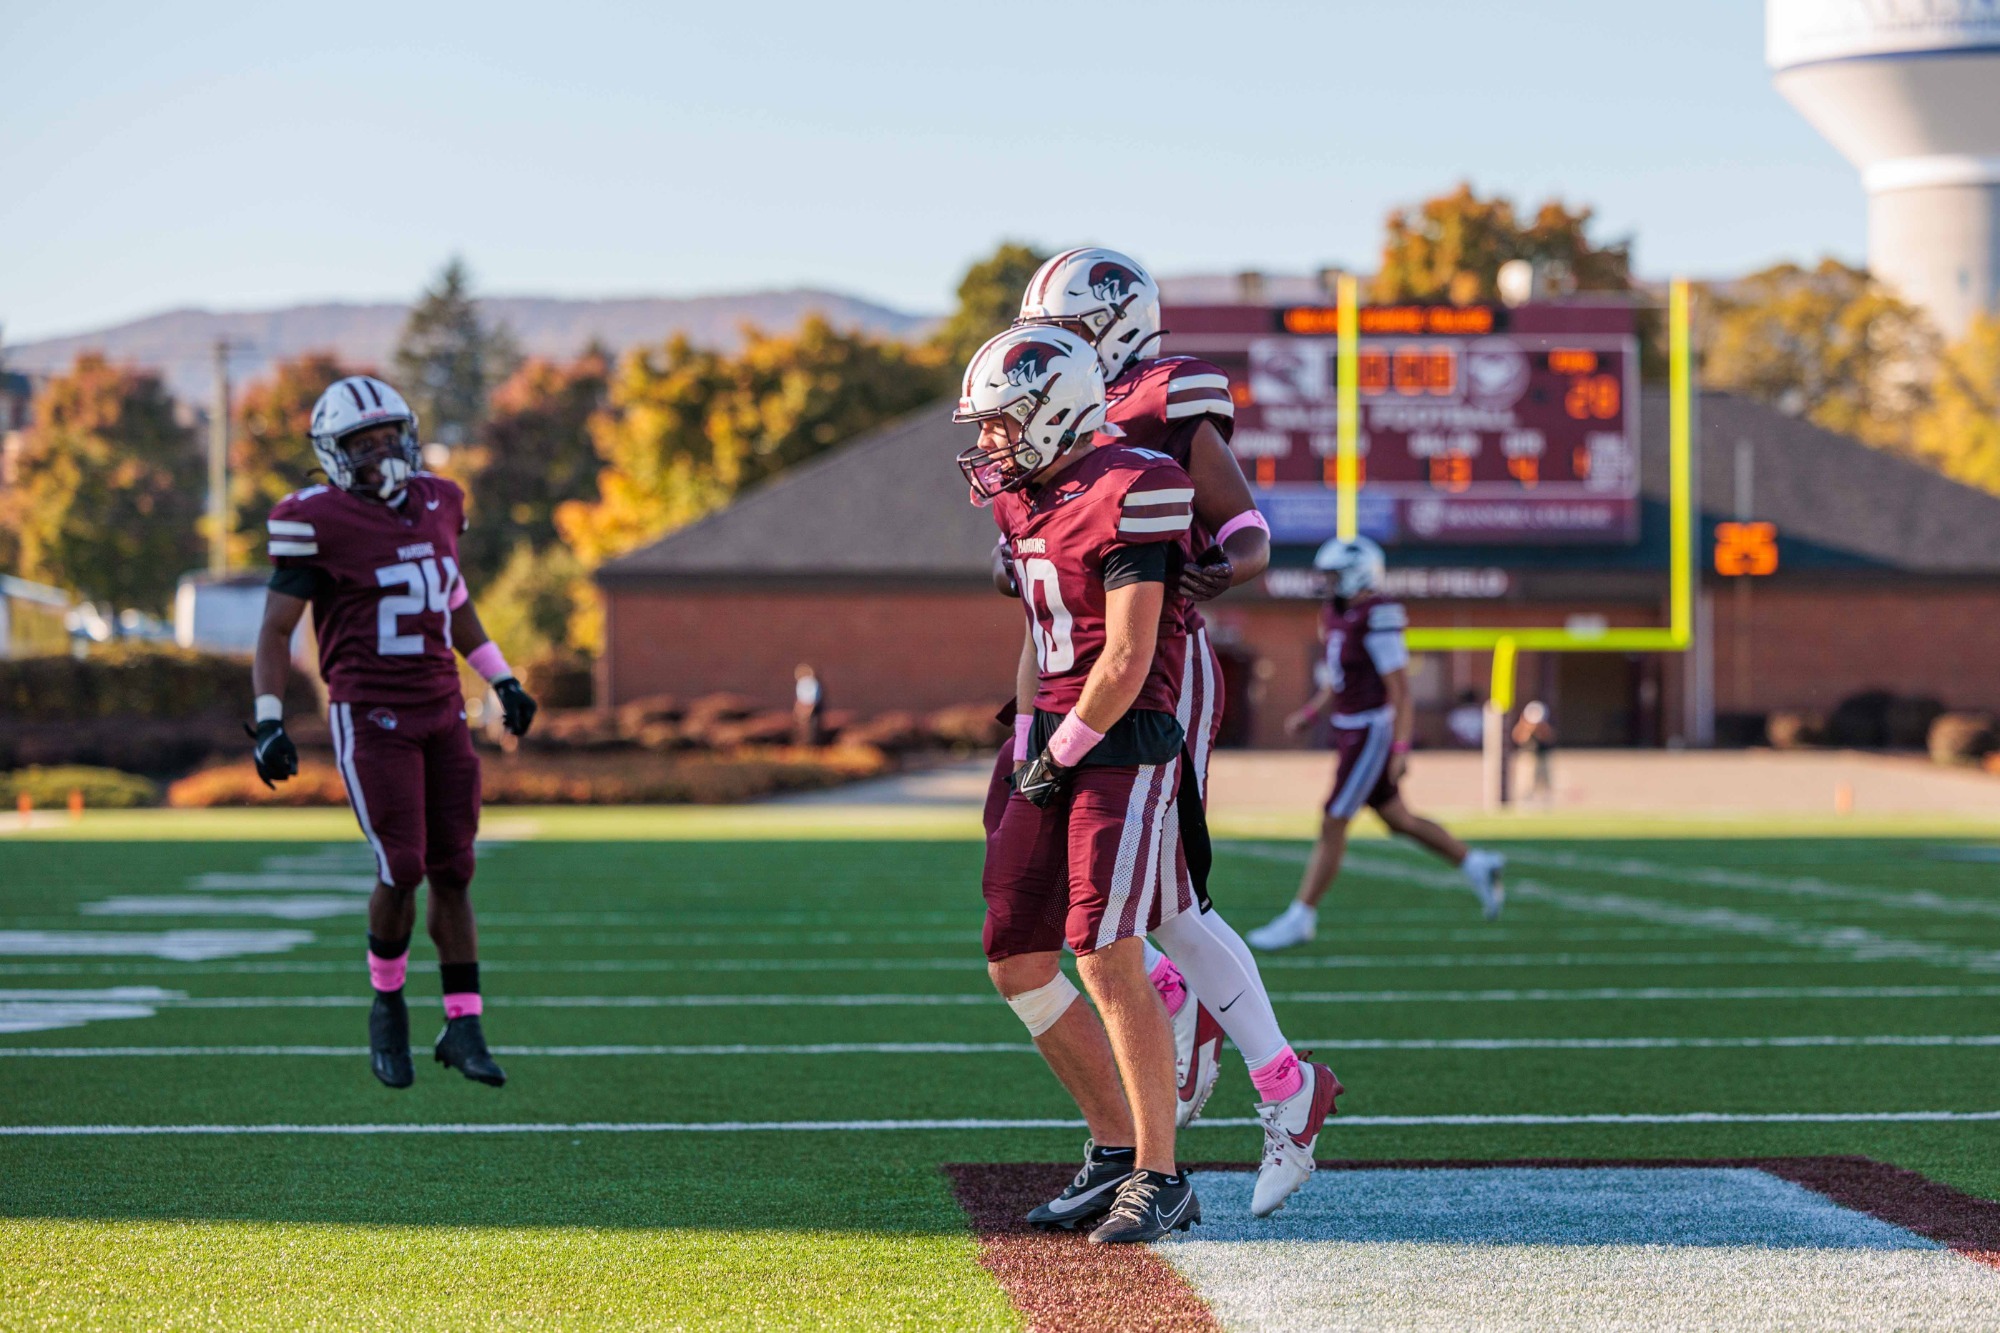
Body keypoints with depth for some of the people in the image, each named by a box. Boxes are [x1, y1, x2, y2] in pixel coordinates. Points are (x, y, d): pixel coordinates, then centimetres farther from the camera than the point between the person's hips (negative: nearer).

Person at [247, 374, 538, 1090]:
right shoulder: (320, 523, -9)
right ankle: (387, 1004, 12)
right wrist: (268, 722, -14)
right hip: (370, 715, -6)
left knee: (453, 869, 4)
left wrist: (502, 680, 23)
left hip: (442, 709, 6)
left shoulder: (436, 505, 9)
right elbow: (276, 629, -6)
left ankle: (462, 1026, 10)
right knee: (401, 868, -12)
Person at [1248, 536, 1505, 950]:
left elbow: (1399, 687, -20)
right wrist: (1310, 713, 12)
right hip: (1351, 729, 10)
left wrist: (1400, 749, -21)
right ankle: (1477, 865, 30)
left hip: (1372, 734, -10)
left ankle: (1301, 917, 0)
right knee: (1397, 819, 18)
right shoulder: (1337, 615, 7)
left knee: (1332, 826, -5)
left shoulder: (1377, 618, -21)